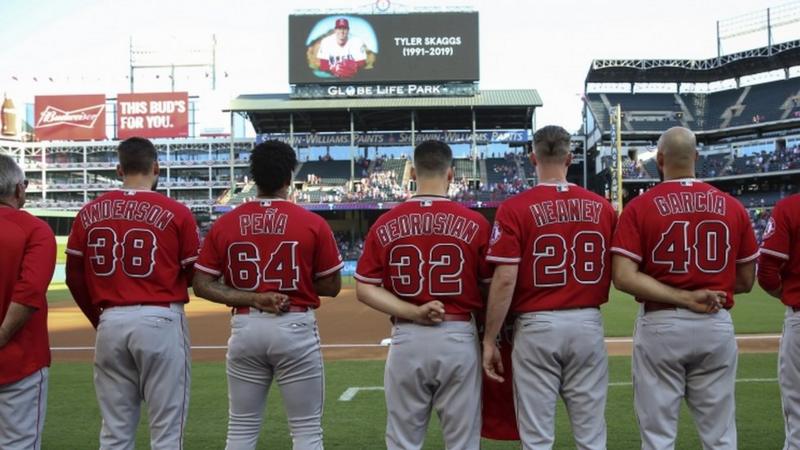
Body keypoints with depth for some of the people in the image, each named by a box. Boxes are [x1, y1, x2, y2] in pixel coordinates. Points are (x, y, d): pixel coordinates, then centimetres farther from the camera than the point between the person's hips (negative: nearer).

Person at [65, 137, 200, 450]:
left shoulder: (89, 213, 5)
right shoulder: (176, 213, -6)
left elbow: (75, 277, 8)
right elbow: (195, 276, -1)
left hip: (111, 322, 4)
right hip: (161, 319, -4)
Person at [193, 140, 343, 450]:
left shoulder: (224, 224, 1)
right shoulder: (312, 224, -6)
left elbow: (202, 284, -1)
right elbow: (332, 286, -1)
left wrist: (252, 299, -7)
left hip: (244, 329, 3)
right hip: (296, 329, -3)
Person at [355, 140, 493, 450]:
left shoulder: (385, 224, 0)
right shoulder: (474, 223, -5)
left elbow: (364, 289, -3)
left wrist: (413, 313, -8)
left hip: (407, 340, 1)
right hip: (458, 338, -1)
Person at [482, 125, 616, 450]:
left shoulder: (514, 208, -8)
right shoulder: (601, 207, 2)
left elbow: (504, 280, -12)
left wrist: (490, 340, -5)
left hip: (537, 327, -3)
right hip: (588, 325, 3)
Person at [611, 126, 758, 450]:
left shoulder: (639, 207, -5)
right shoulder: (732, 207, 2)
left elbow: (624, 277, -15)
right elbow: (746, 281, 7)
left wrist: (684, 298, -13)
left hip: (660, 326, -2)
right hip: (717, 327, 2)